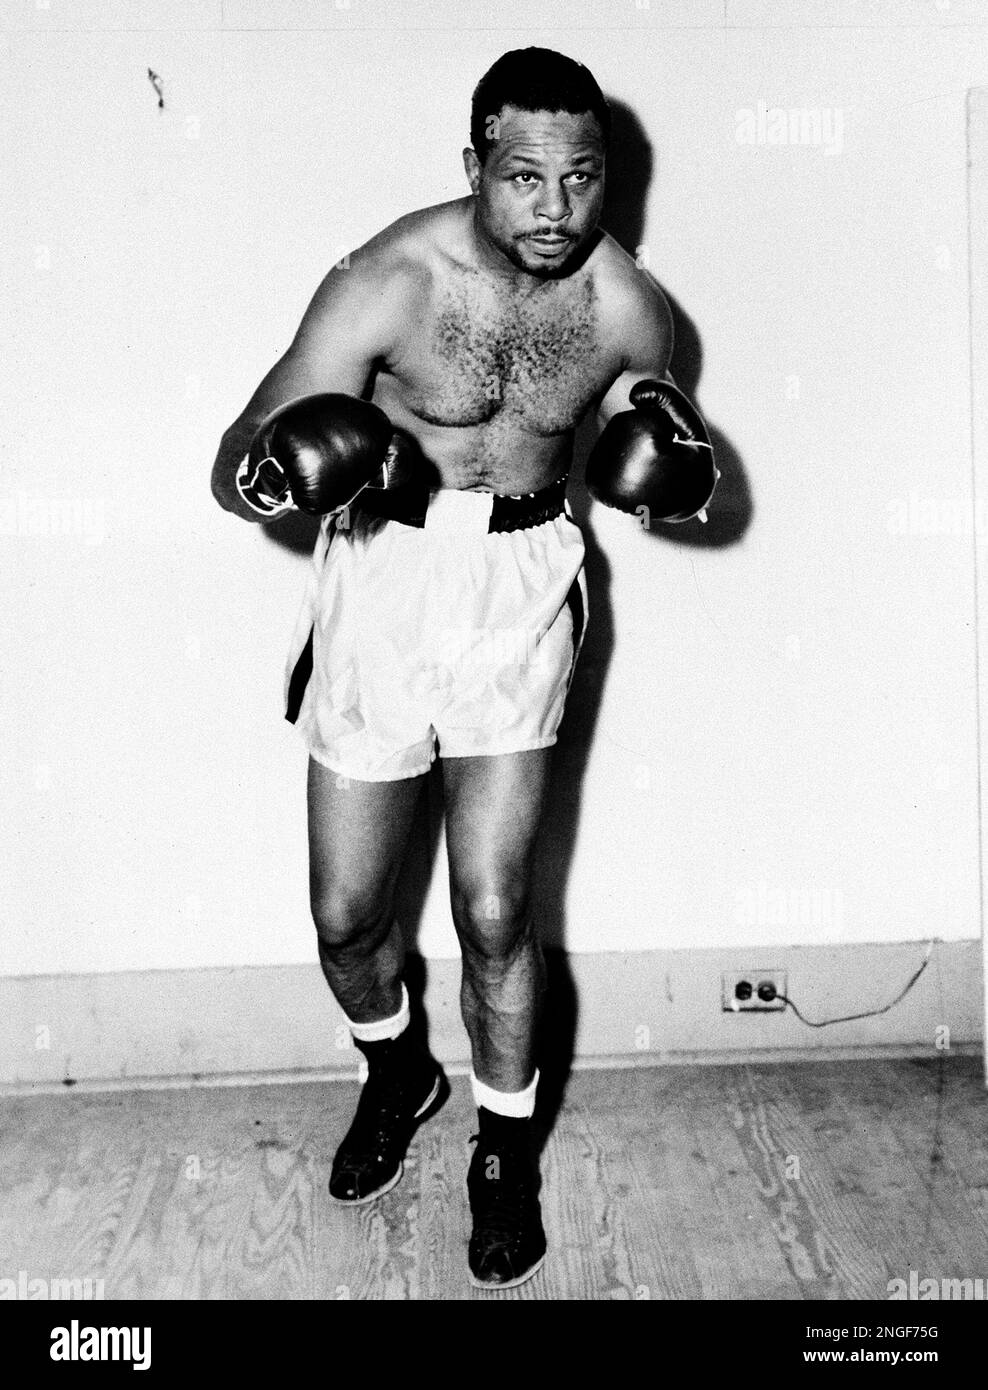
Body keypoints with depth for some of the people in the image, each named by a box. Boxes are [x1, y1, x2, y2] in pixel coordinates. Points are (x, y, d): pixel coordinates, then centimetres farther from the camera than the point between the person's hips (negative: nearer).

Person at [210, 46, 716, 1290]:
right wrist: (270, 474, -38)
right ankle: (395, 1073, 41)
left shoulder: (626, 310, -6)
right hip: (383, 581, 0)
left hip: (520, 590, 1)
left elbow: (657, 438, 14)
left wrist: (672, 467, -10)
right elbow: (234, 464, -14)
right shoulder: (389, 284, -16)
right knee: (347, 911, 7)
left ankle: (505, 1150, 27)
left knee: (495, 912, 0)